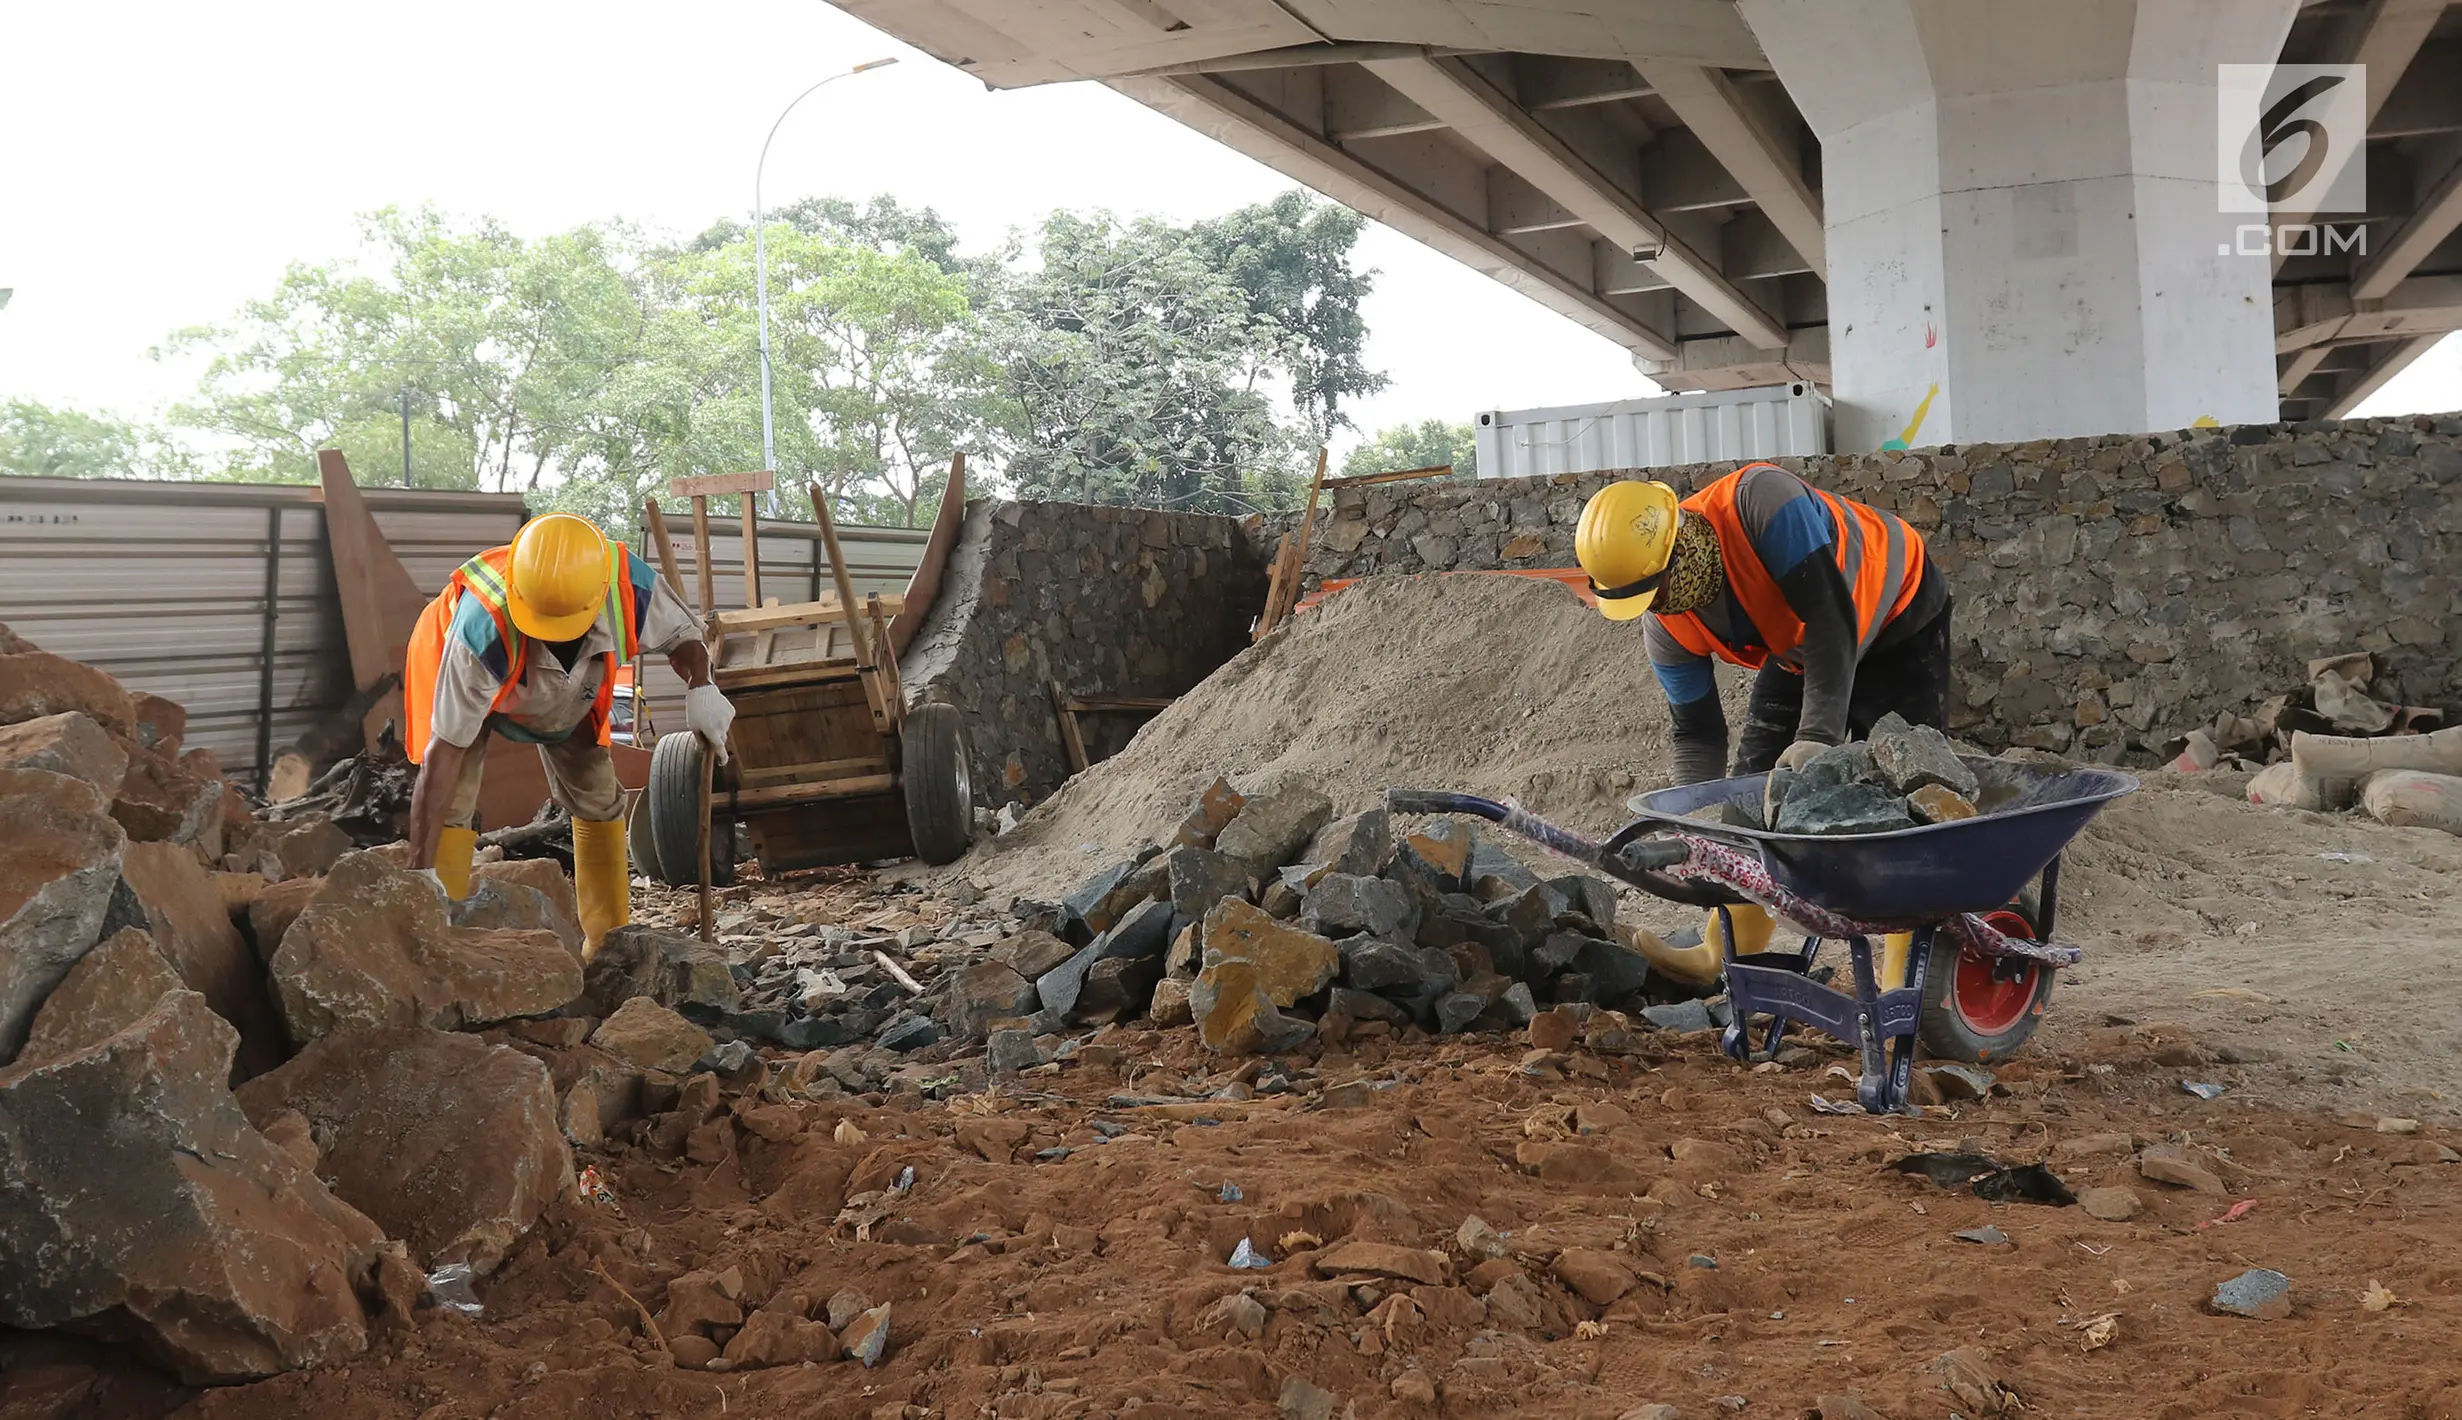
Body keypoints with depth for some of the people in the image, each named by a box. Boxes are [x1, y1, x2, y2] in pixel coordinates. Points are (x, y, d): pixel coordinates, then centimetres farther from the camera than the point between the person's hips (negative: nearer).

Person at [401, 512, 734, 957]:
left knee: (598, 800, 2)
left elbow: (682, 634, -14)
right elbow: (446, 748, -43)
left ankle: (609, 939, 14)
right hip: (458, 675, -4)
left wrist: (700, 688, -37)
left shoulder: (630, 589, -39)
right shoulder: (483, 629, -47)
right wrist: (421, 869, -44)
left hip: (571, 688, 4)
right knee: (451, 802, -20)